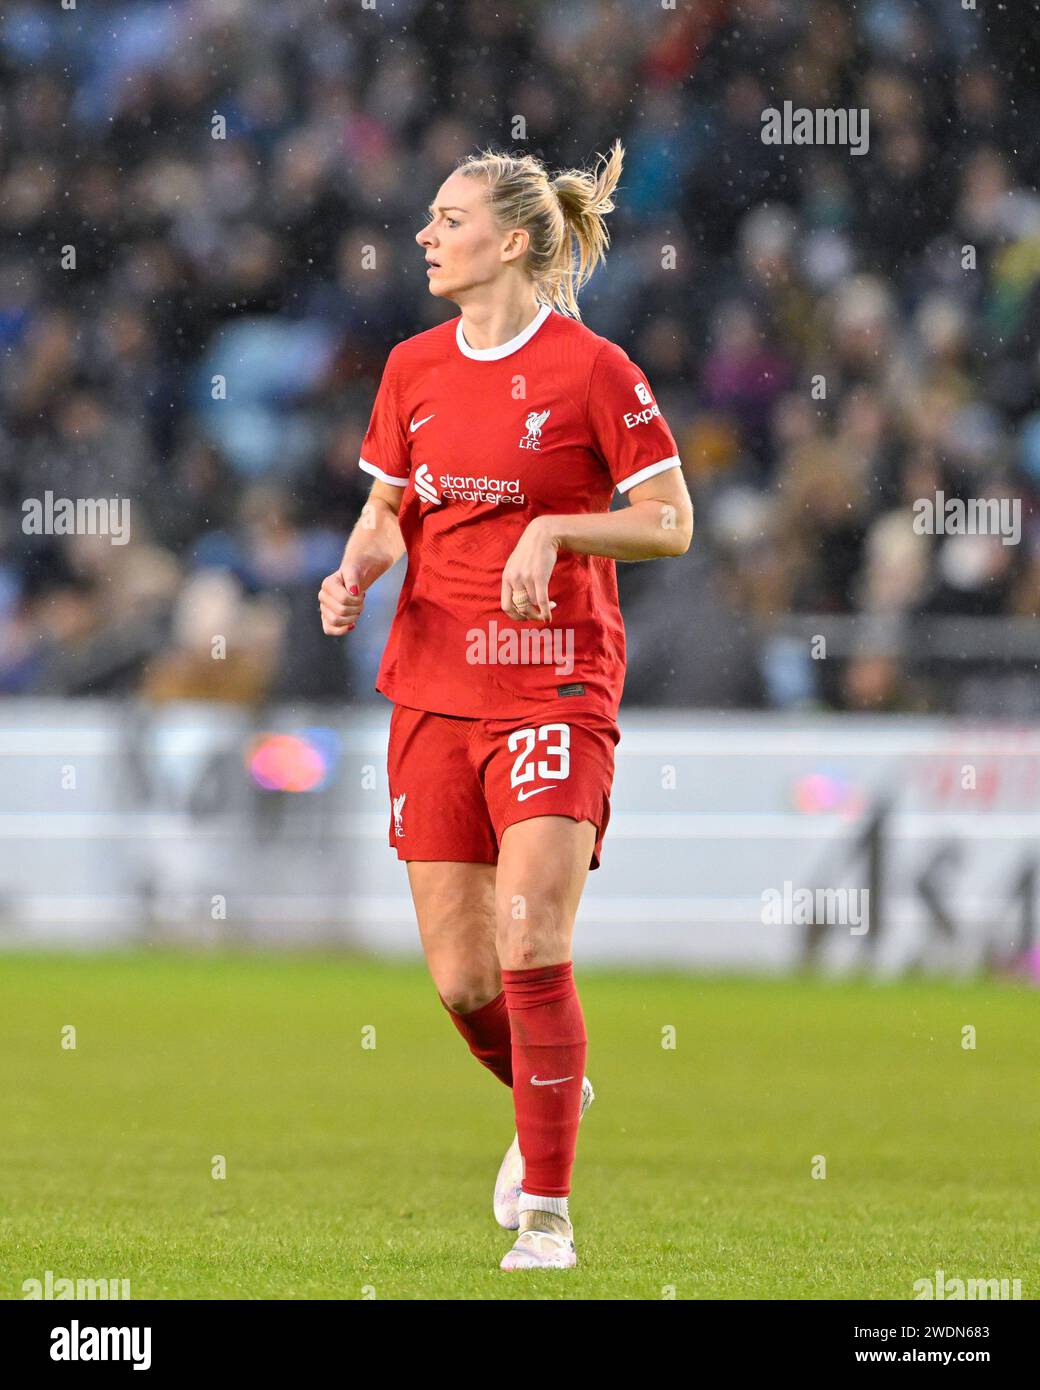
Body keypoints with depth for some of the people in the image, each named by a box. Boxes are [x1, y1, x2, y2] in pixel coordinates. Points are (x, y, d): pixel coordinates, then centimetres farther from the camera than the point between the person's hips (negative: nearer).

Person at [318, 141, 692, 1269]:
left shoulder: (590, 369, -7)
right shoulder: (415, 369, 9)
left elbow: (671, 524, -4)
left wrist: (552, 530, -18)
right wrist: (355, 572, -3)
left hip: (553, 688, -5)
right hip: (433, 688, 5)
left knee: (532, 951, -15)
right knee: (461, 977, 3)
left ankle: (547, 1210, -6)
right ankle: (548, 1103, 34)